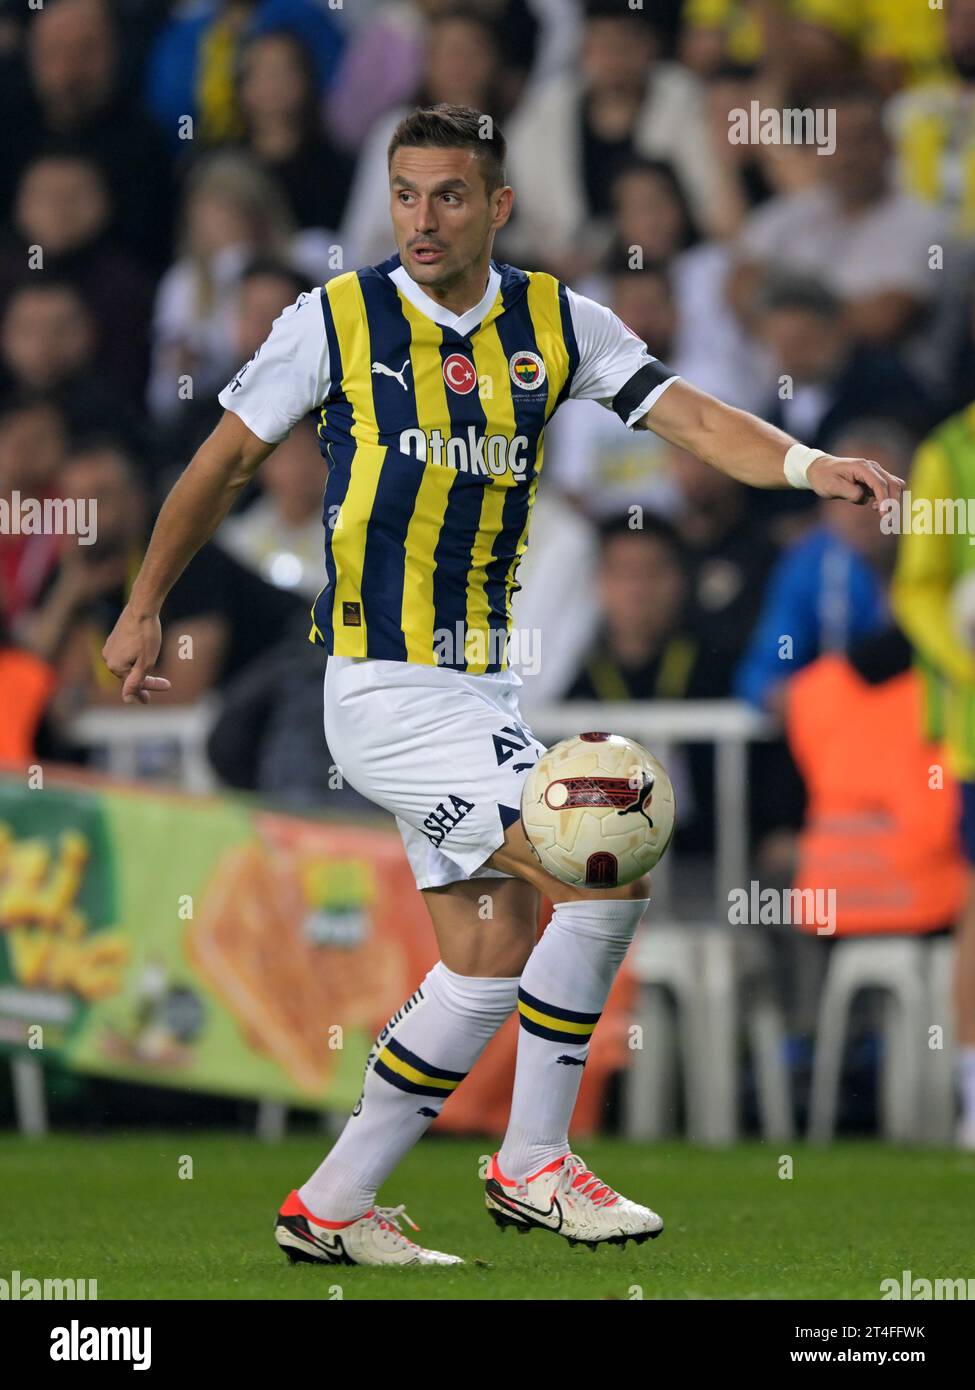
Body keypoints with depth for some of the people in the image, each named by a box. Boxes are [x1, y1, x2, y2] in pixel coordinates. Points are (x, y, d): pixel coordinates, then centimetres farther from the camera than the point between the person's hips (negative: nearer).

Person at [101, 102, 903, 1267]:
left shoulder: (555, 322, 4)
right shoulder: (335, 321, -7)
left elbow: (689, 415, -4)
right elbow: (223, 462, 4)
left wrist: (805, 464, -23)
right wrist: (143, 609, 10)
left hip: (480, 685, 6)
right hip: (382, 683, -6)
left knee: (490, 956, 5)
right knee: (608, 873, -15)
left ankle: (333, 1205, 14)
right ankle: (533, 1166, -4)